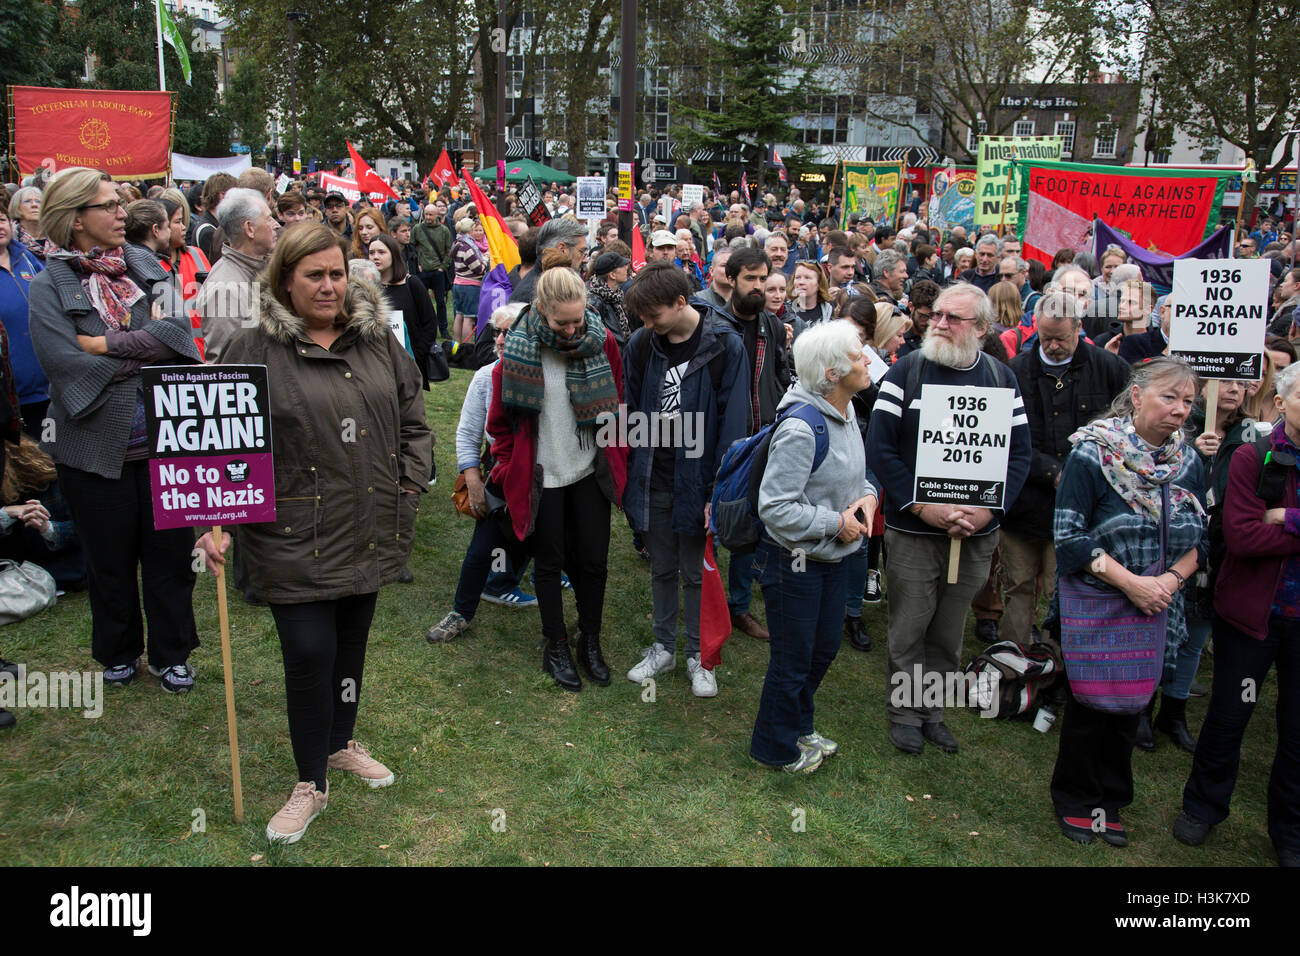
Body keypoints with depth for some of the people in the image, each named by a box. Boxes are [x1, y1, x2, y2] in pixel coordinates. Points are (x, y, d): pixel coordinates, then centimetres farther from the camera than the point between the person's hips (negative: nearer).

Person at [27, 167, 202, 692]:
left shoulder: (146, 265, 4)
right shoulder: (49, 285, -6)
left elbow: (178, 330, -9)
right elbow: (69, 367, -17)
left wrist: (108, 344, -16)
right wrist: (147, 347, -12)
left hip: (164, 438, 2)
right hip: (97, 446, -2)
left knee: (171, 551, 10)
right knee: (110, 560, 14)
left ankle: (171, 653, 29)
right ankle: (118, 653, 36)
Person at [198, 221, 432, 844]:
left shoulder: (378, 340, 7)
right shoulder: (253, 350, -6)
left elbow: (414, 422, 13)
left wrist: (408, 490, 5)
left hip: (368, 532, 4)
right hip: (295, 539, -4)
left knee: (351, 644, 18)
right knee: (309, 653, -4)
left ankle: (340, 744, 42)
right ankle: (310, 785, 18)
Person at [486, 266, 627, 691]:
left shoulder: (602, 341, -7)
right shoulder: (519, 348, -12)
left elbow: (618, 404, 5)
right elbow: (501, 418, 0)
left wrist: (617, 460, 3)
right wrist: (508, 469, 1)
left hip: (590, 471, 2)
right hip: (541, 476, -2)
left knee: (594, 560, 8)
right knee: (549, 562, 10)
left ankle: (590, 643, 28)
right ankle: (556, 648, 27)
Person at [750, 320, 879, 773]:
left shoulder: (845, 415, 1)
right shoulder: (800, 428, -28)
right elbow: (775, 507, -28)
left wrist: (867, 494, -4)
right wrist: (836, 523, -22)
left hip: (834, 557, 9)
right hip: (795, 561, -9)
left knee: (824, 649, 23)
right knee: (793, 660, 9)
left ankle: (800, 726, 47)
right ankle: (777, 746, 33)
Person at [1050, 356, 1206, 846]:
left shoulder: (1188, 462, 2)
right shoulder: (1092, 454, -14)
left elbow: (1199, 541, 7)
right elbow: (1069, 536, -18)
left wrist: (1170, 579, -12)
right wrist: (1130, 582, -22)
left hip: (1156, 611, 5)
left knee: (1130, 707, 15)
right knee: (1088, 704, 7)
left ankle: (1110, 800, 35)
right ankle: (1075, 798, 29)